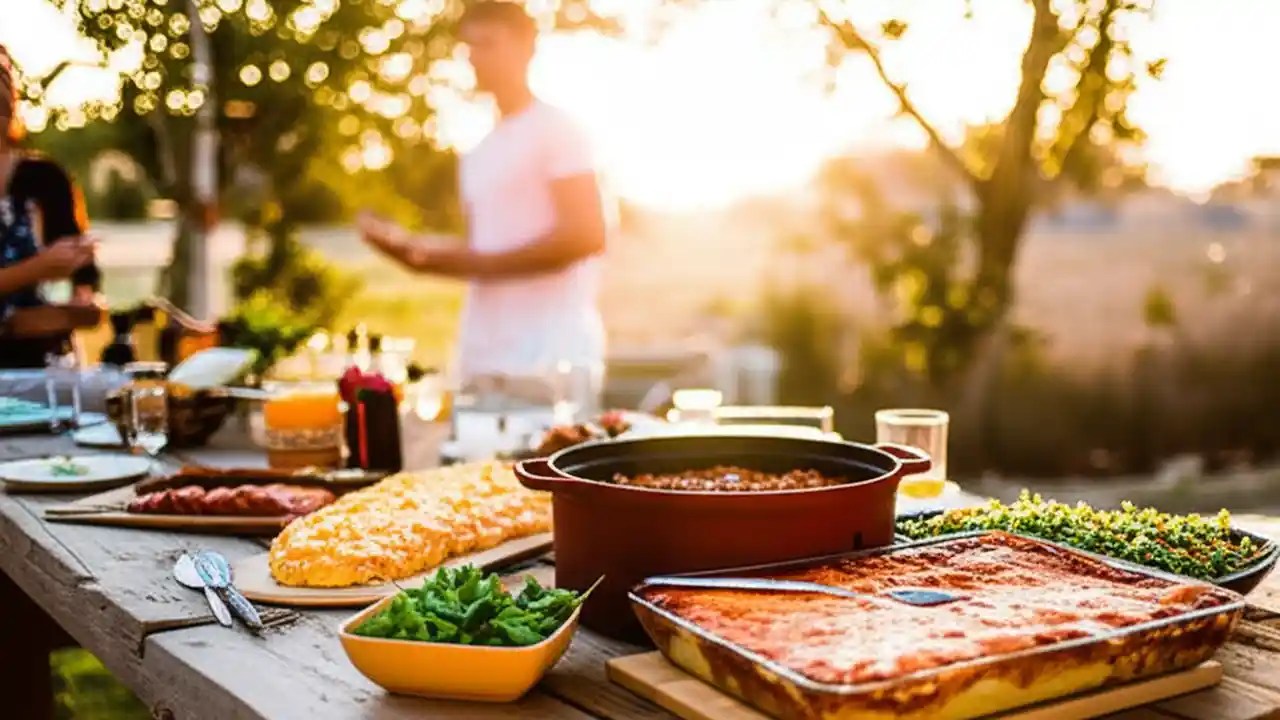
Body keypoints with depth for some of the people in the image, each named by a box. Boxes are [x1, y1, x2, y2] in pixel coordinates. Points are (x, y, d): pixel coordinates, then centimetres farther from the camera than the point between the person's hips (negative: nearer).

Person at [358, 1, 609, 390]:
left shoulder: (555, 130, -3)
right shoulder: (479, 153, 20)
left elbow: (587, 235, -13)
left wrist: (482, 265, -14)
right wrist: (415, 250, 4)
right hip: (485, 359, 7)